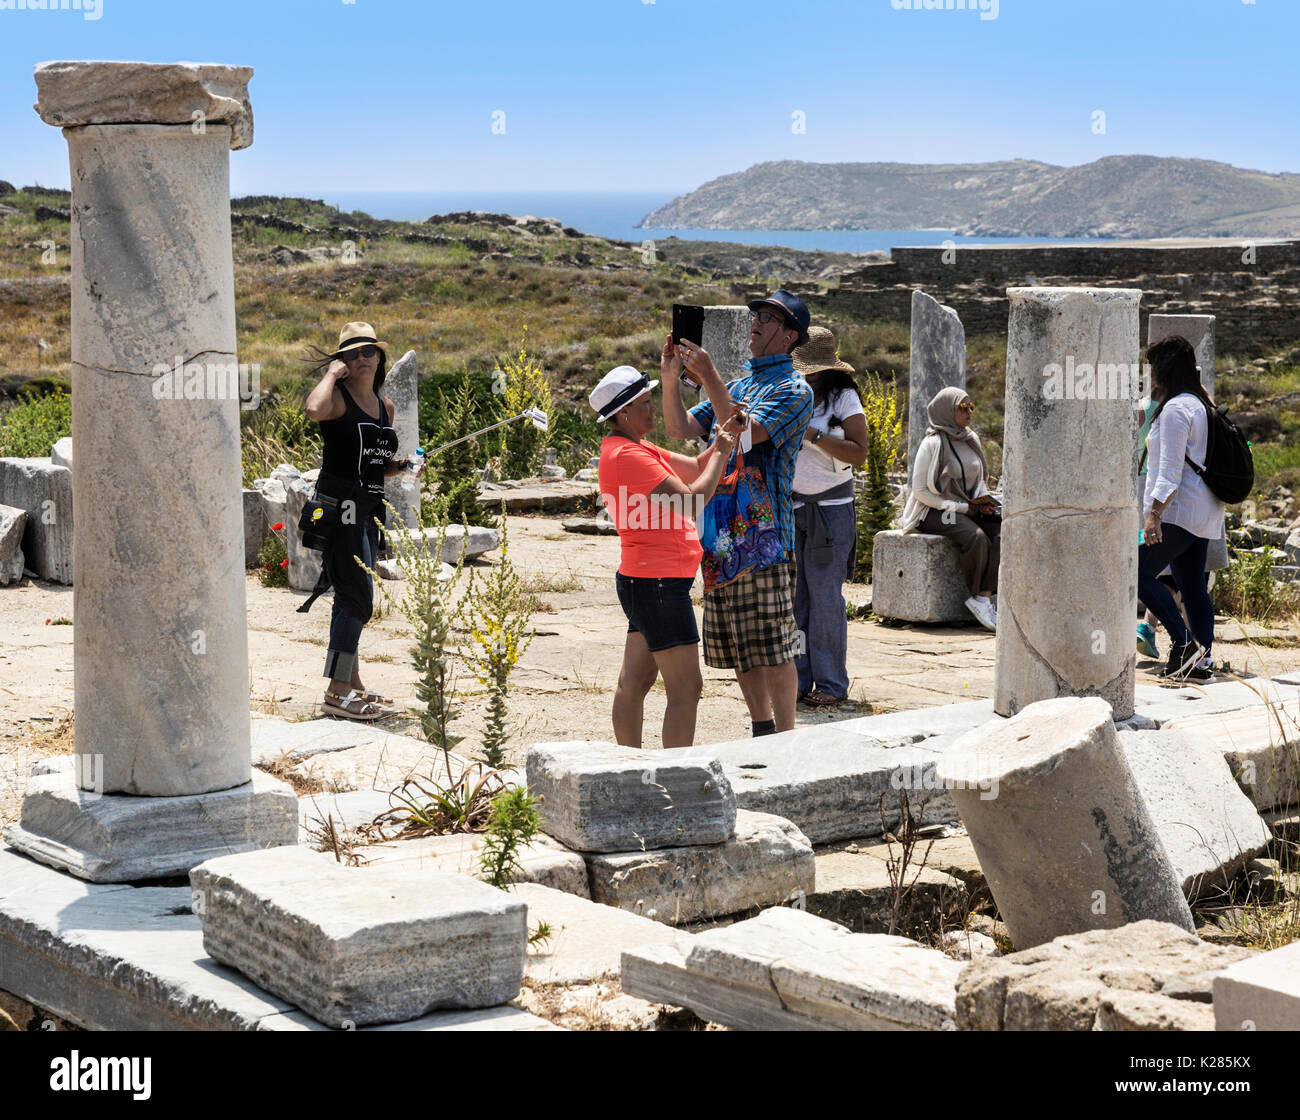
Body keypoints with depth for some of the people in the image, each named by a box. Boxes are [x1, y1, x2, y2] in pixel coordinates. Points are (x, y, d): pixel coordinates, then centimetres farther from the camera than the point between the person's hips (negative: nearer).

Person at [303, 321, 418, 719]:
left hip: (367, 510, 8)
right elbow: (314, 409, -35)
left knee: (352, 598, 16)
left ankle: (351, 682, 25)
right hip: (339, 505, -8)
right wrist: (331, 373, -18)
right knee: (358, 598, -12)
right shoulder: (337, 397, -8)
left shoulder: (385, 406, 16)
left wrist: (400, 465, 7)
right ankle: (337, 692, -10)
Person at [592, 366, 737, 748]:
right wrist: (721, 451, -10)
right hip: (658, 583, -11)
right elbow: (692, 498, -22)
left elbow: (696, 467, 17)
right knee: (685, 690, -8)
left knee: (634, 683, 14)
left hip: (645, 582, 11)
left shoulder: (634, 449, 15)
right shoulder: (627, 456, -18)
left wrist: (723, 439, 2)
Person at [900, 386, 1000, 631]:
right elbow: (920, 490, -12)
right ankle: (976, 597, -18)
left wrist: (983, 500, 0)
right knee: (976, 537, -34)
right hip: (935, 512, -6)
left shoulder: (970, 440, 12)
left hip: (968, 509, 7)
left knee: (1003, 532, -24)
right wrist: (961, 508, -14)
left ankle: (985, 596, -26)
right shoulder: (933, 443, -9)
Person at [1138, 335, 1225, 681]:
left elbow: (1170, 470, -19)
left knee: (1140, 573, -9)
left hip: (1180, 509, -10)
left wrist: (1155, 513, -22)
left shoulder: (1175, 409, -13)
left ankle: (1184, 642, -14)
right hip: (1203, 513, 10)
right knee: (1192, 585, 9)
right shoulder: (1201, 404, 18)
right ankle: (1202, 659, 8)